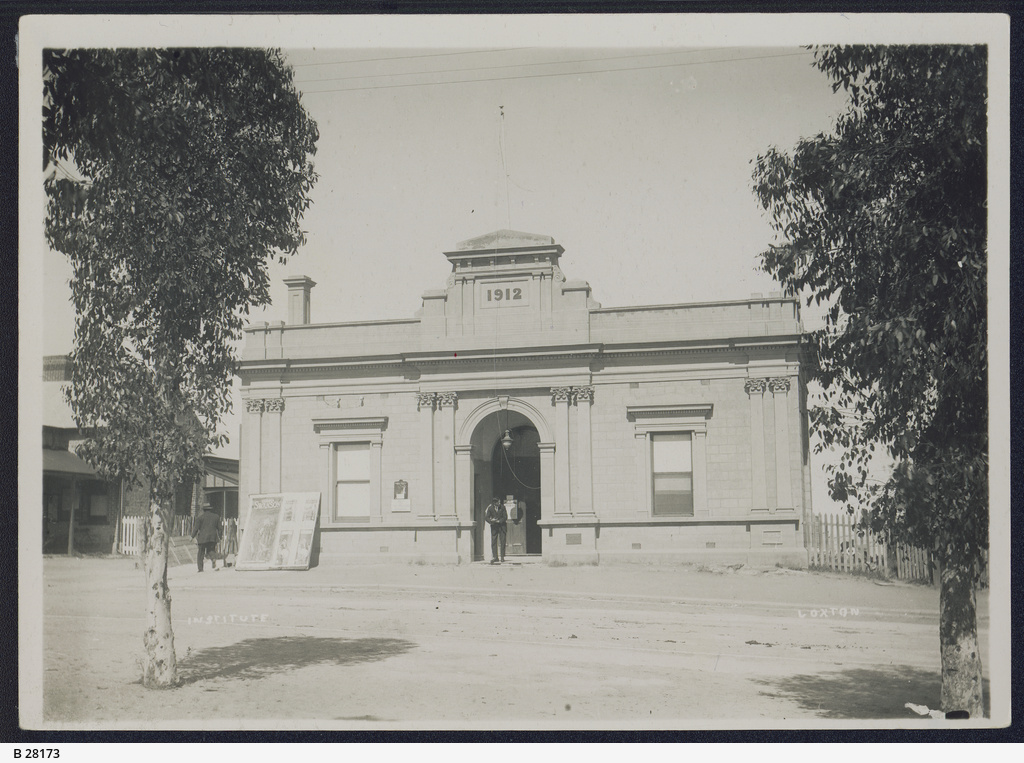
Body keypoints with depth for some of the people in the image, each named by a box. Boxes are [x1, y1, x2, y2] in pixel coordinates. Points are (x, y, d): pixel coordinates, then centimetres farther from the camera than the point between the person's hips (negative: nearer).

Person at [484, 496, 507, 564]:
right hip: (494, 526, 1)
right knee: (493, 542, -4)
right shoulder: (490, 508, -4)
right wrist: (492, 521, -22)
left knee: (502, 541, -6)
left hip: (502, 525, -1)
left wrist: (498, 521, -16)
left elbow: (505, 517, -3)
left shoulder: (502, 507, -5)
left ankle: (502, 557, -2)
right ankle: (495, 557, 1)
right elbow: (486, 518, -4)